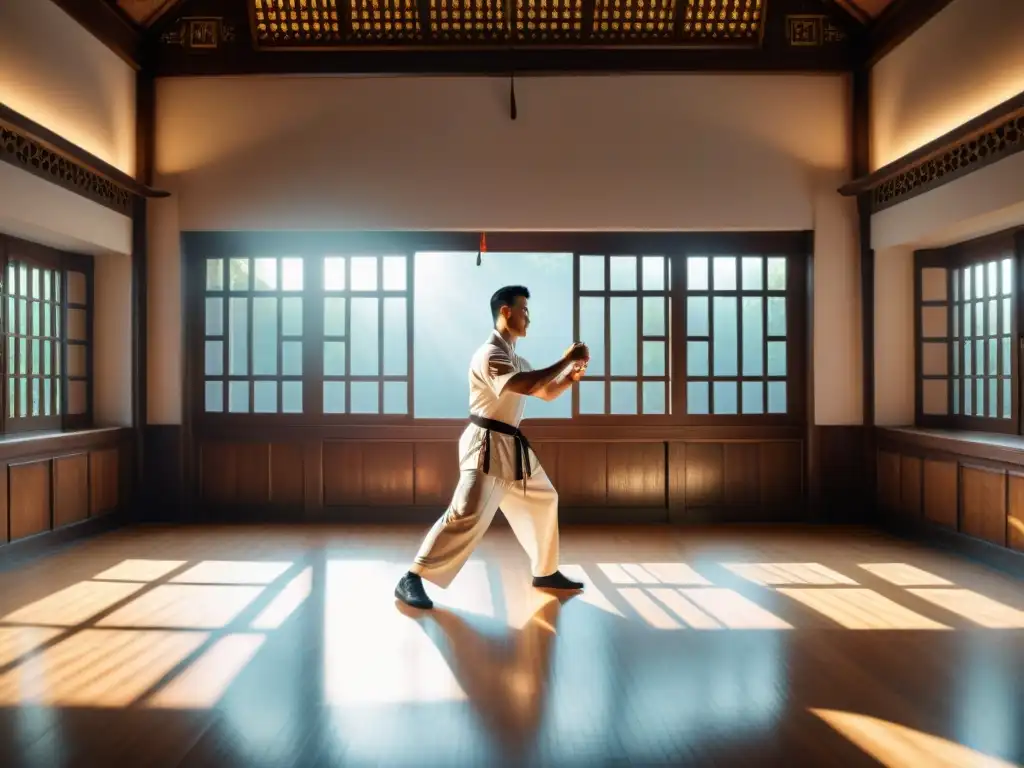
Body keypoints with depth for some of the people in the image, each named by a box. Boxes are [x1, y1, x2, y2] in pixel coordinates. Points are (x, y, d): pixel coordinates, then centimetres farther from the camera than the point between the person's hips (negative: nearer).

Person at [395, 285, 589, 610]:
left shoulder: (515, 359, 17)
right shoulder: (489, 354, -15)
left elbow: (546, 392, 19)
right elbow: (526, 386, -30)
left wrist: (570, 376, 1)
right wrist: (565, 361, -22)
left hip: (511, 446, 10)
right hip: (487, 446, -10)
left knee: (543, 500, 18)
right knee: (467, 515, -17)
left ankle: (546, 572, 32)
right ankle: (411, 580, -9)